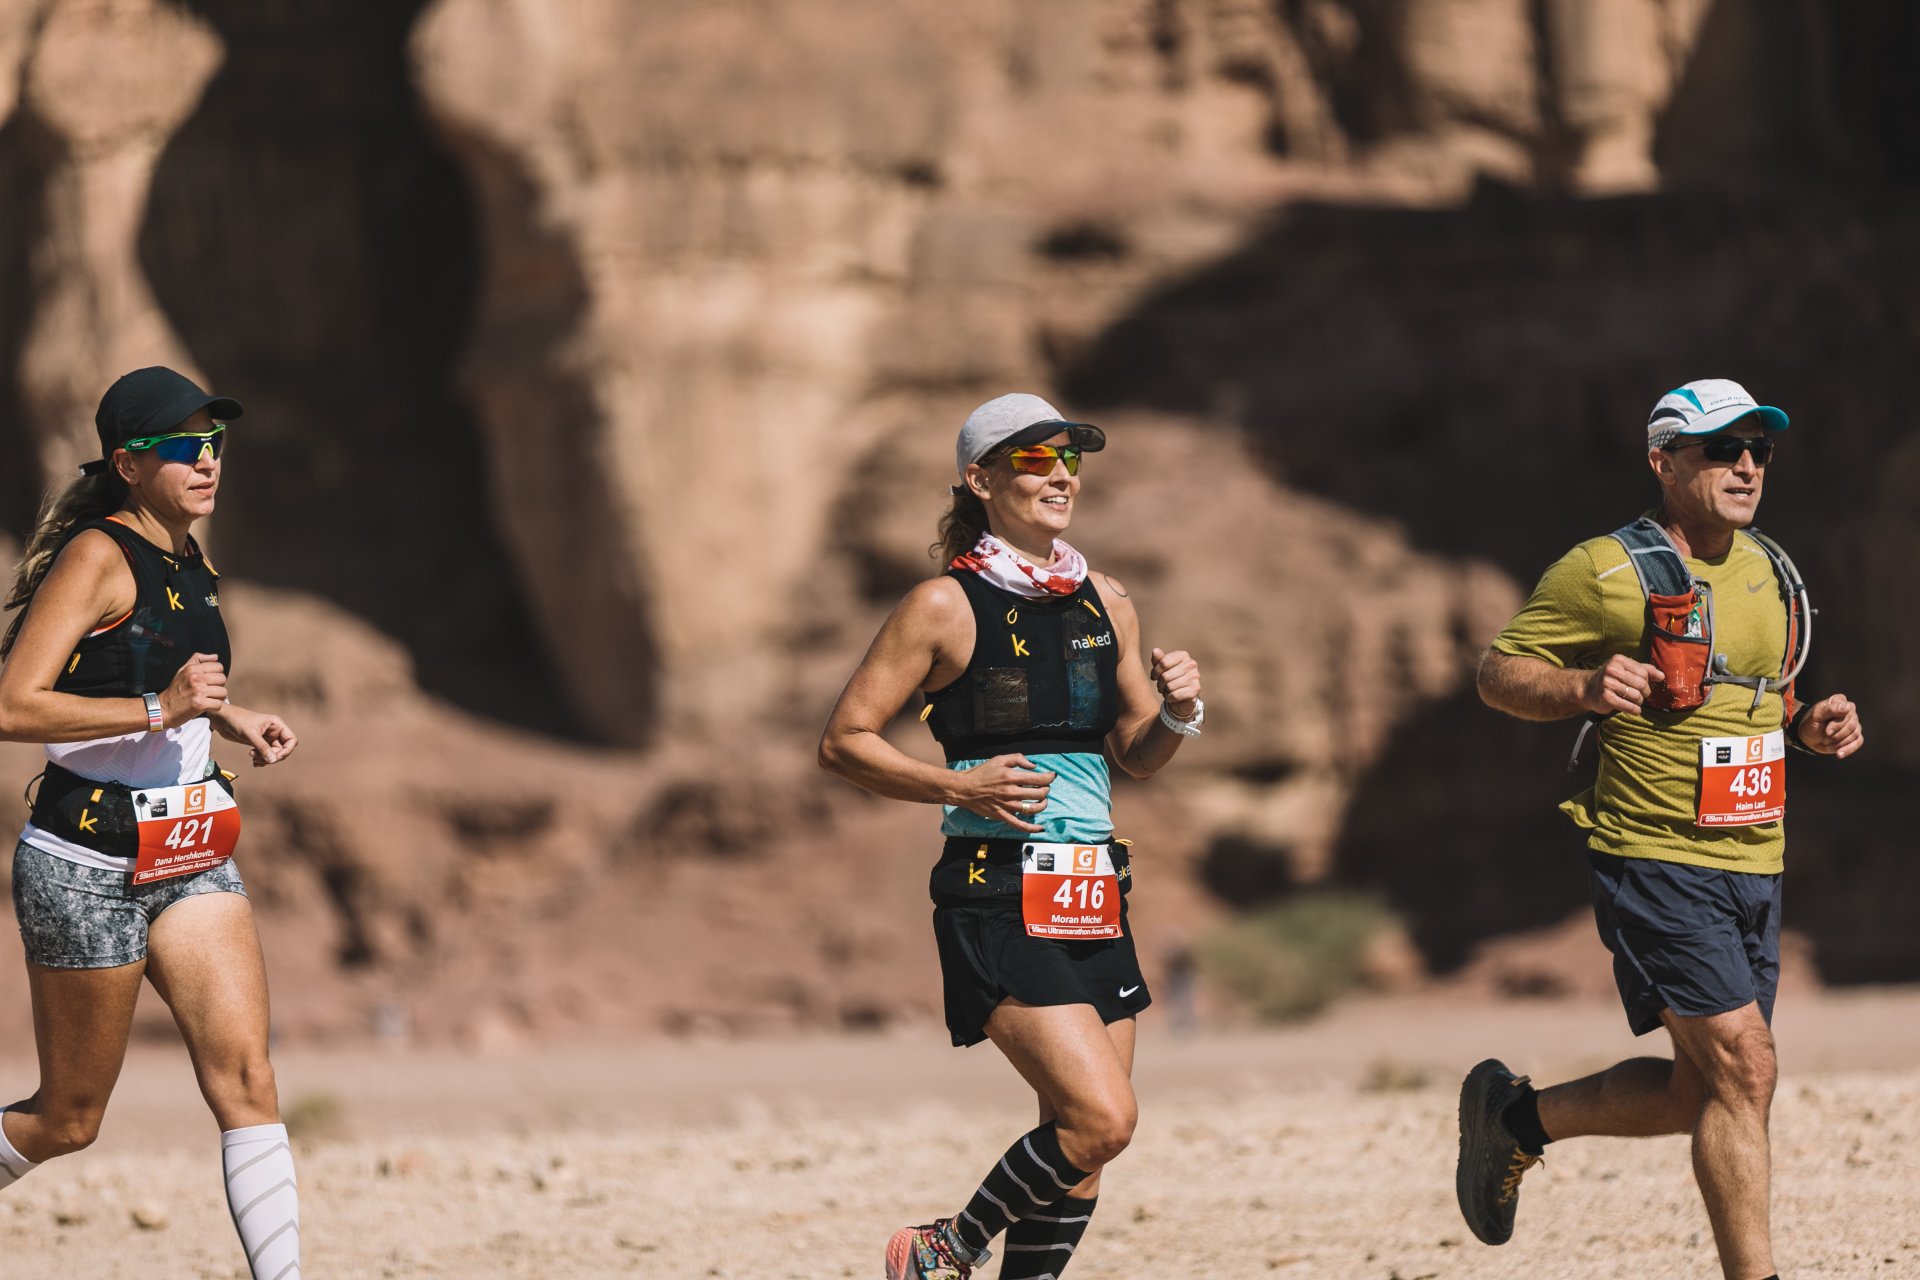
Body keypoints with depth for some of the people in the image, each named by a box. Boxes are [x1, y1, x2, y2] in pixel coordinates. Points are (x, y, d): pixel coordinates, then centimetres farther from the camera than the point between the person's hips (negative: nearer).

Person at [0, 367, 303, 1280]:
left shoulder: (185, 559, 11)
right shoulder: (98, 556, -14)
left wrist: (228, 718, 14)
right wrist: (161, 708, -28)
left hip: (188, 861, 7)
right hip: (88, 865, -7)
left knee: (247, 1080, -8)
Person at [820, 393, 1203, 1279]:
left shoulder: (1105, 602, 12)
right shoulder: (946, 606, -5)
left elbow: (1136, 756, 21)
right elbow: (844, 742, -4)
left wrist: (1177, 712, -1)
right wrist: (960, 785, -17)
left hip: (1094, 898, 7)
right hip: (998, 900, -7)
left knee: (1080, 1153, 5)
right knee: (1100, 1119, -17)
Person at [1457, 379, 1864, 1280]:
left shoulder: (1772, 573, 13)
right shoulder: (1606, 572, -8)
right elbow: (1498, 675, -4)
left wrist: (1813, 727, 6)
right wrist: (1584, 687, -23)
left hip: (1753, 865, 7)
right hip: (1654, 859, -7)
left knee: (1702, 1091, 9)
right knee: (1742, 1065, -14)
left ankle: (1516, 1118, 31)